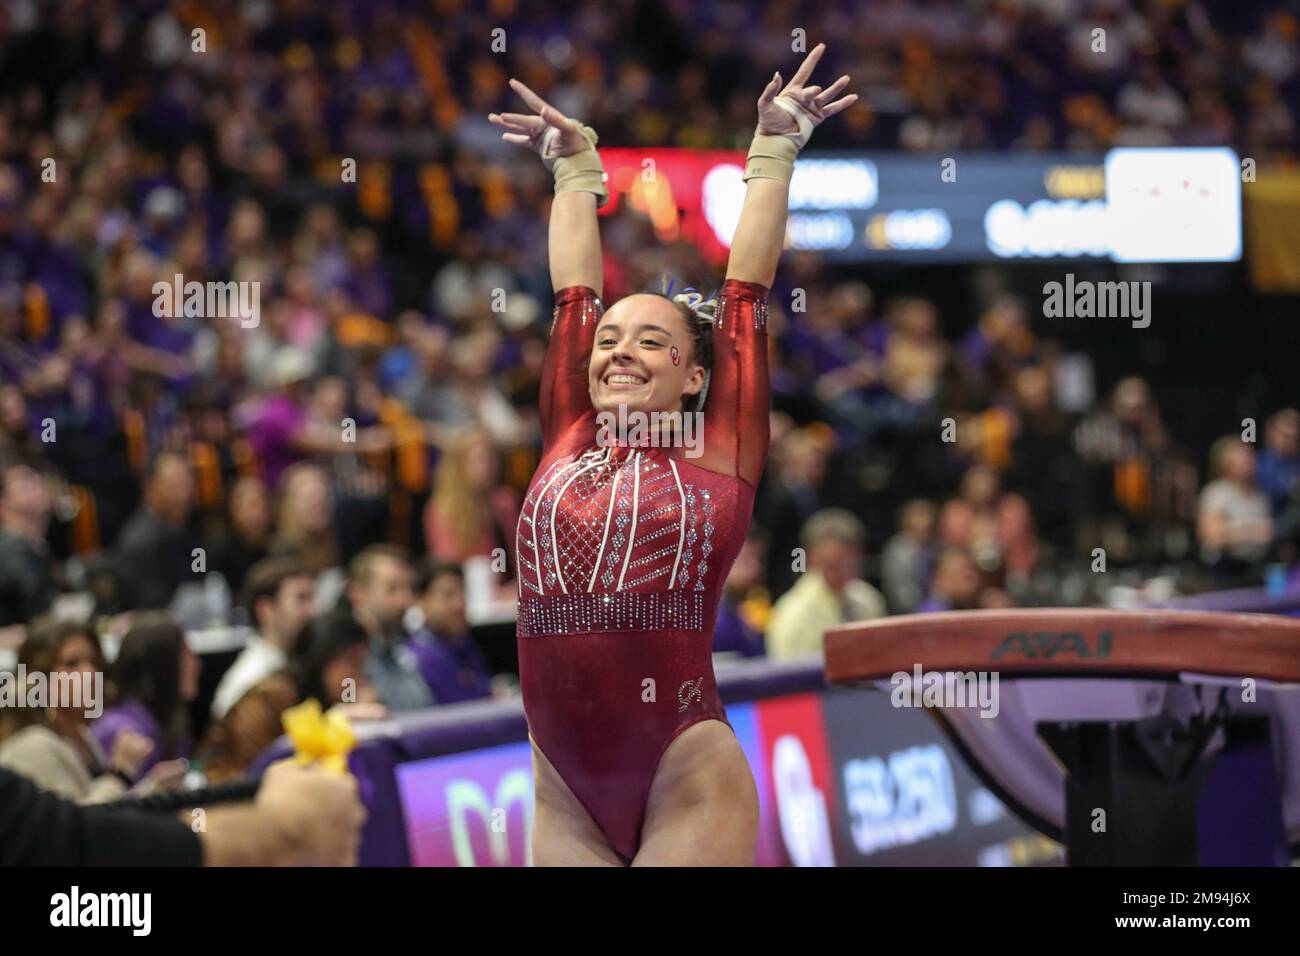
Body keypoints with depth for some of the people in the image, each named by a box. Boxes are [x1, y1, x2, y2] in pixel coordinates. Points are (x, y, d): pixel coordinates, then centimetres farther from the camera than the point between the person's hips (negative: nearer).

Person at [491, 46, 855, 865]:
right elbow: (574, 293, 20)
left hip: (687, 789, -4)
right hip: (563, 796, 4)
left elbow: (745, 289, 8)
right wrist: (575, 169, 29)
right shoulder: (567, 444, 12)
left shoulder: (719, 455, 4)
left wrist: (774, 155, 14)